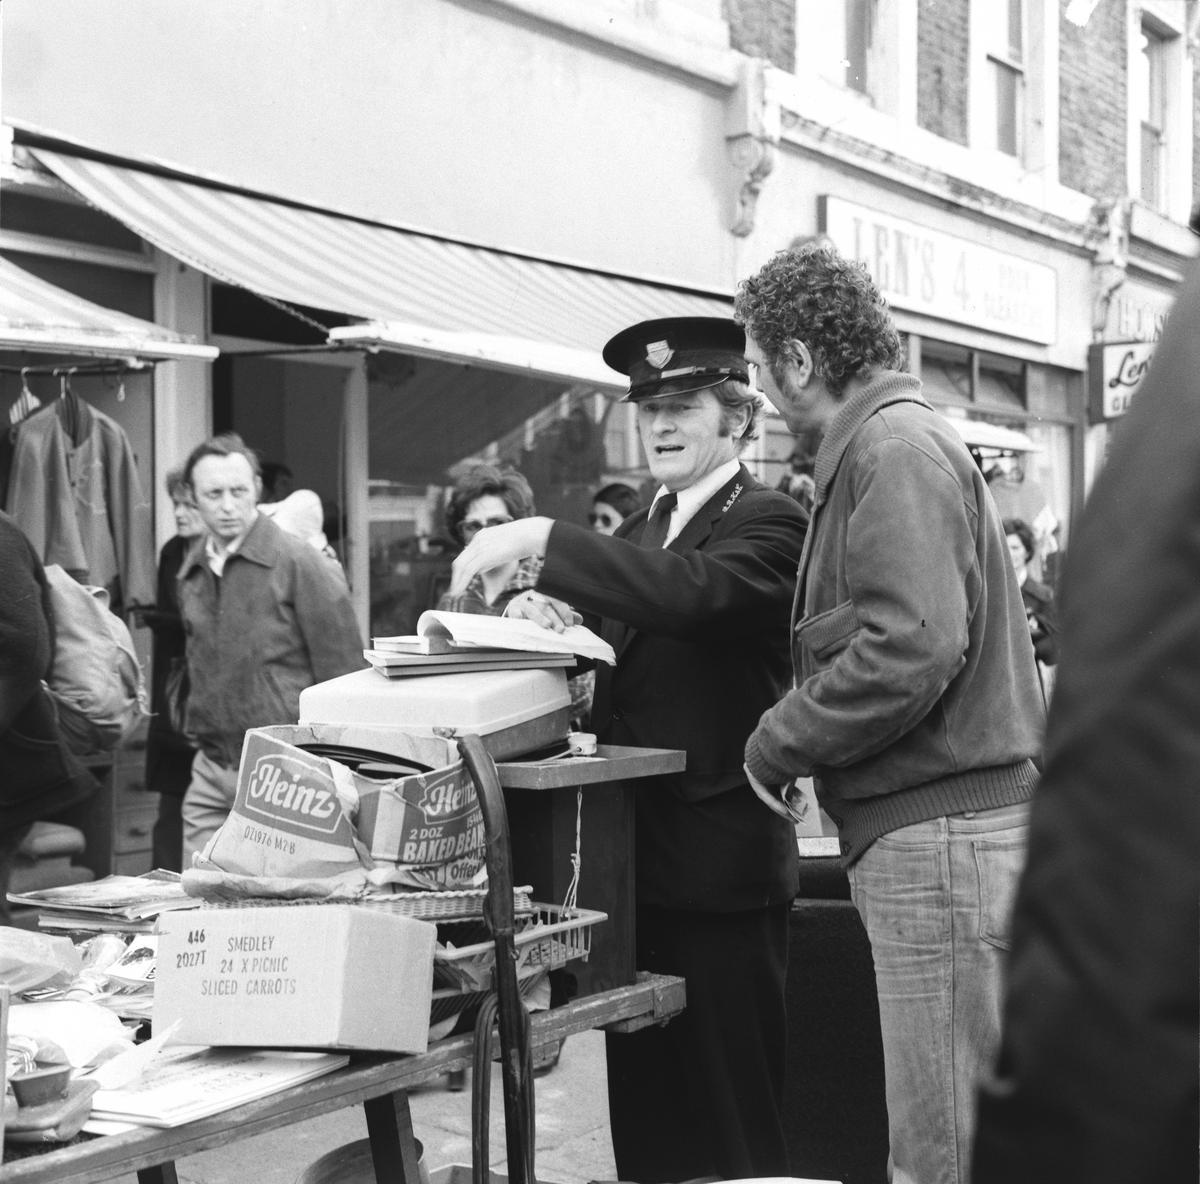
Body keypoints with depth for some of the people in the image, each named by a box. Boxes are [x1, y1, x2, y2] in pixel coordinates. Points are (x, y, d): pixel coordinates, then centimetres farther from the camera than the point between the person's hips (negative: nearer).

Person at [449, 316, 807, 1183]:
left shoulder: (768, 523, -8)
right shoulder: (642, 531, 18)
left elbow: (694, 591, -27)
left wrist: (546, 540, -28)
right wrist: (545, 612, -9)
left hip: (718, 863, -8)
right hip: (634, 859, 8)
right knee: (644, 1106, 14)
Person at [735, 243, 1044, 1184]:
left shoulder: (894, 448, -12)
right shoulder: (903, 440, 20)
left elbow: (911, 647, -24)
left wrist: (776, 747, -12)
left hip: (940, 834, -11)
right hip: (932, 828, 11)